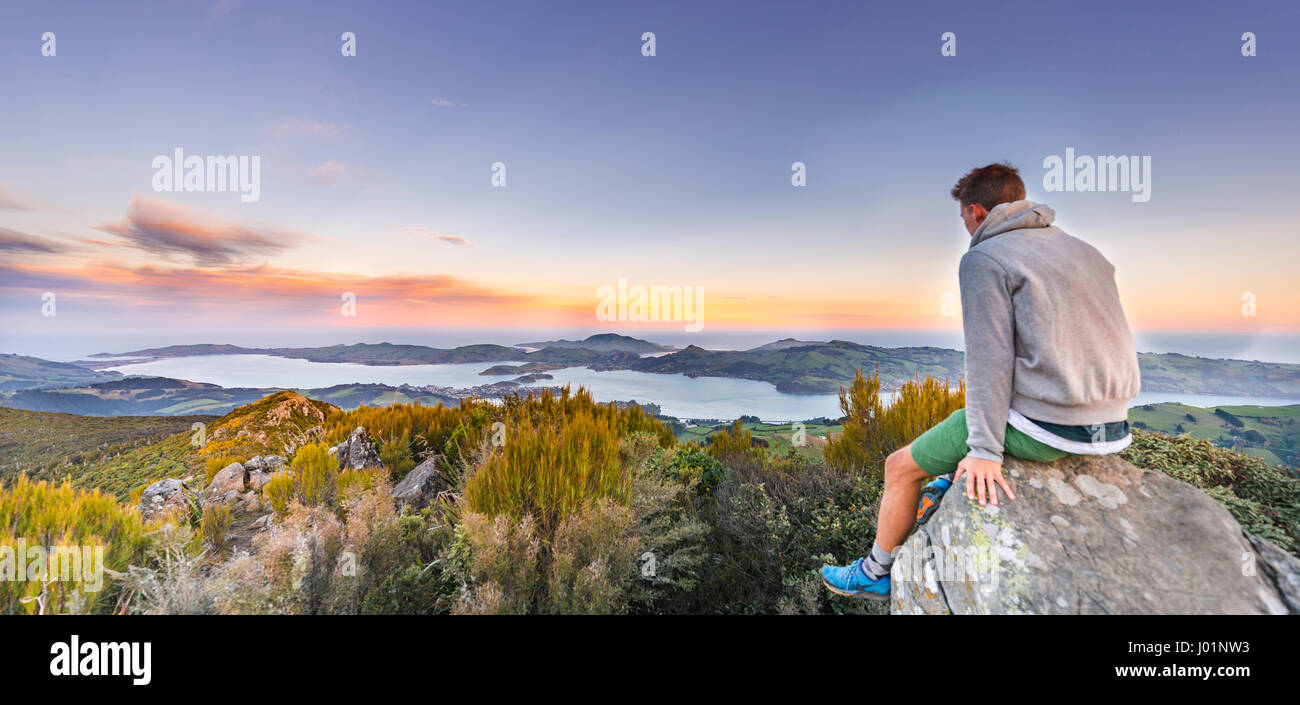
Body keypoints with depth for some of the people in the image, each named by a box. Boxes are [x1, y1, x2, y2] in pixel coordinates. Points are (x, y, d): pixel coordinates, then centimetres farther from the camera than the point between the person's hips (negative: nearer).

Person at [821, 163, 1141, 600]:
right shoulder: (1085, 251, 15)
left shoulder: (984, 258, -9)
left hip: (1046, 426, -8)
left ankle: (875, 574, 25)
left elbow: (989, 359, -17)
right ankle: (949, 486, 52)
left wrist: (984, 451, -17)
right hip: (1113, 427, 9)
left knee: (900, 466, 7)